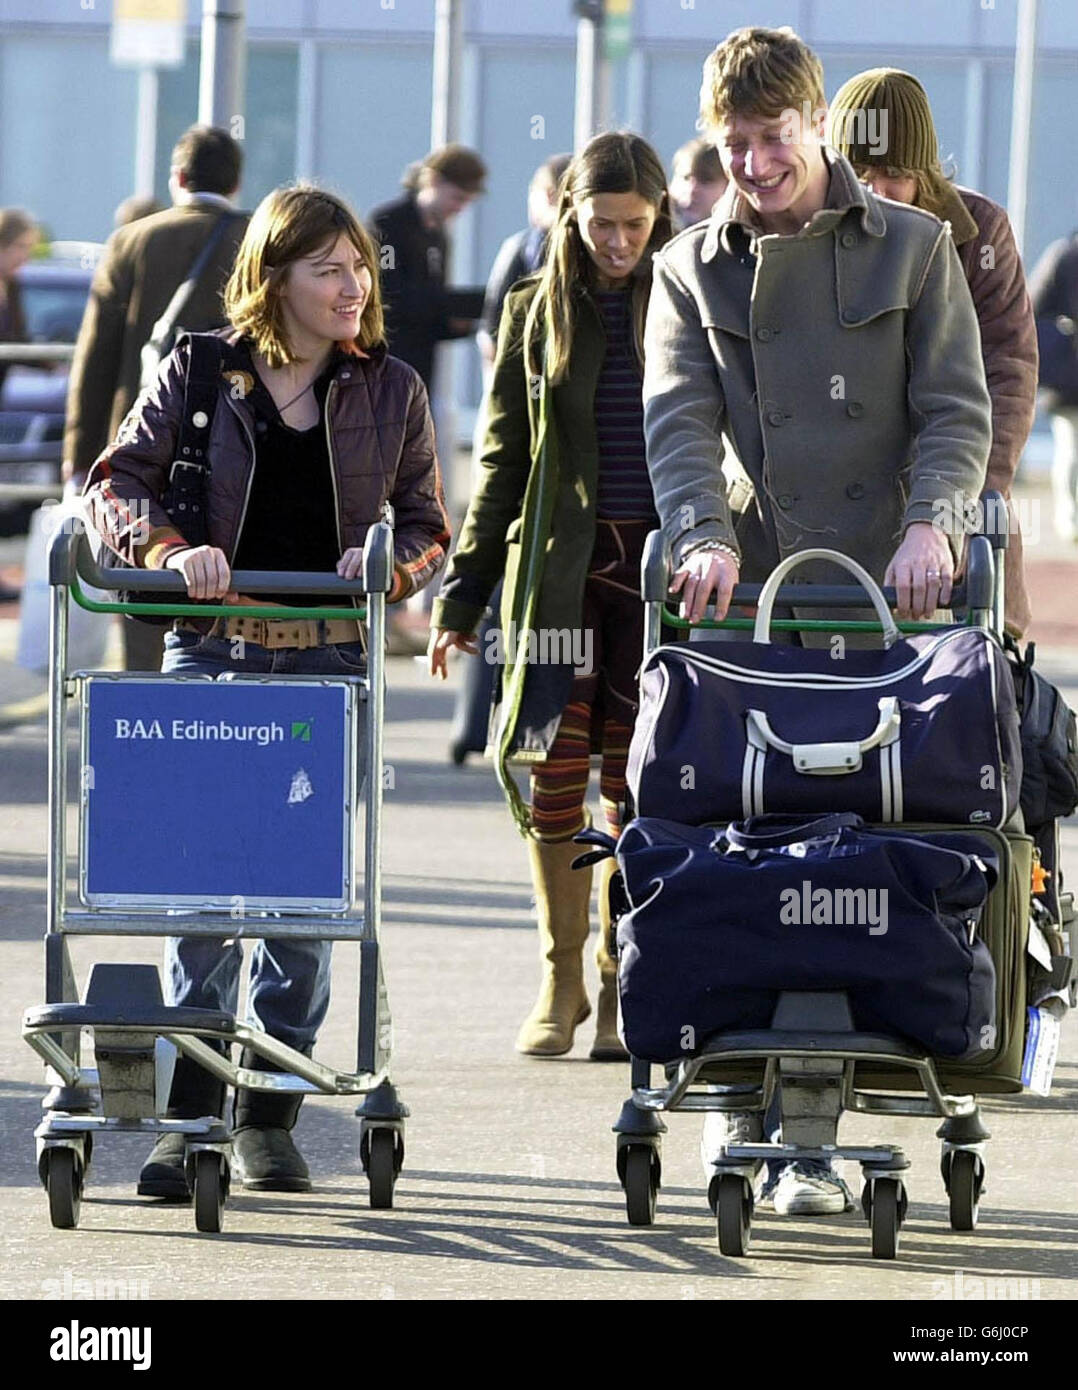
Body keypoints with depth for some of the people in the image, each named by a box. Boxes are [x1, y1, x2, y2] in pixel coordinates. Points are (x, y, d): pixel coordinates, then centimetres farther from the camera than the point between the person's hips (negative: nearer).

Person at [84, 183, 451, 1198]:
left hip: (329, 665, 1)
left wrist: (390, 565, -11)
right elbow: (117, 482, -1)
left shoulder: (389, 391, 8)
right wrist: (172, 549, -19)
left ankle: (268, 1114, 10)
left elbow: (427, 527, 11)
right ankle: (190, 1115, -1)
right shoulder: (198, 372, 3)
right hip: (210, 654, -1)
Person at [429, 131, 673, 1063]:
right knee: (556, 774, -5)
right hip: (558, 566, 1)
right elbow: (504, 462, 11)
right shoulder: (538, 312, 8)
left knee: (640, 780, -2)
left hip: (661, 569, -1)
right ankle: (562, 981, 7)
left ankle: (623, 987, 7)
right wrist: (460, 597, 9)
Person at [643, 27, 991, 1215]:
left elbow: (957, 411, 4)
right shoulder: (691, 271, 13)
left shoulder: (912, 248, 8)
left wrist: (931, 522, -15)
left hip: (876, 593, -2)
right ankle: (746, 1088, 10)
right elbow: (678, 418, 0)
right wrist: (704, 537, -18)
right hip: (744, 595, 2)